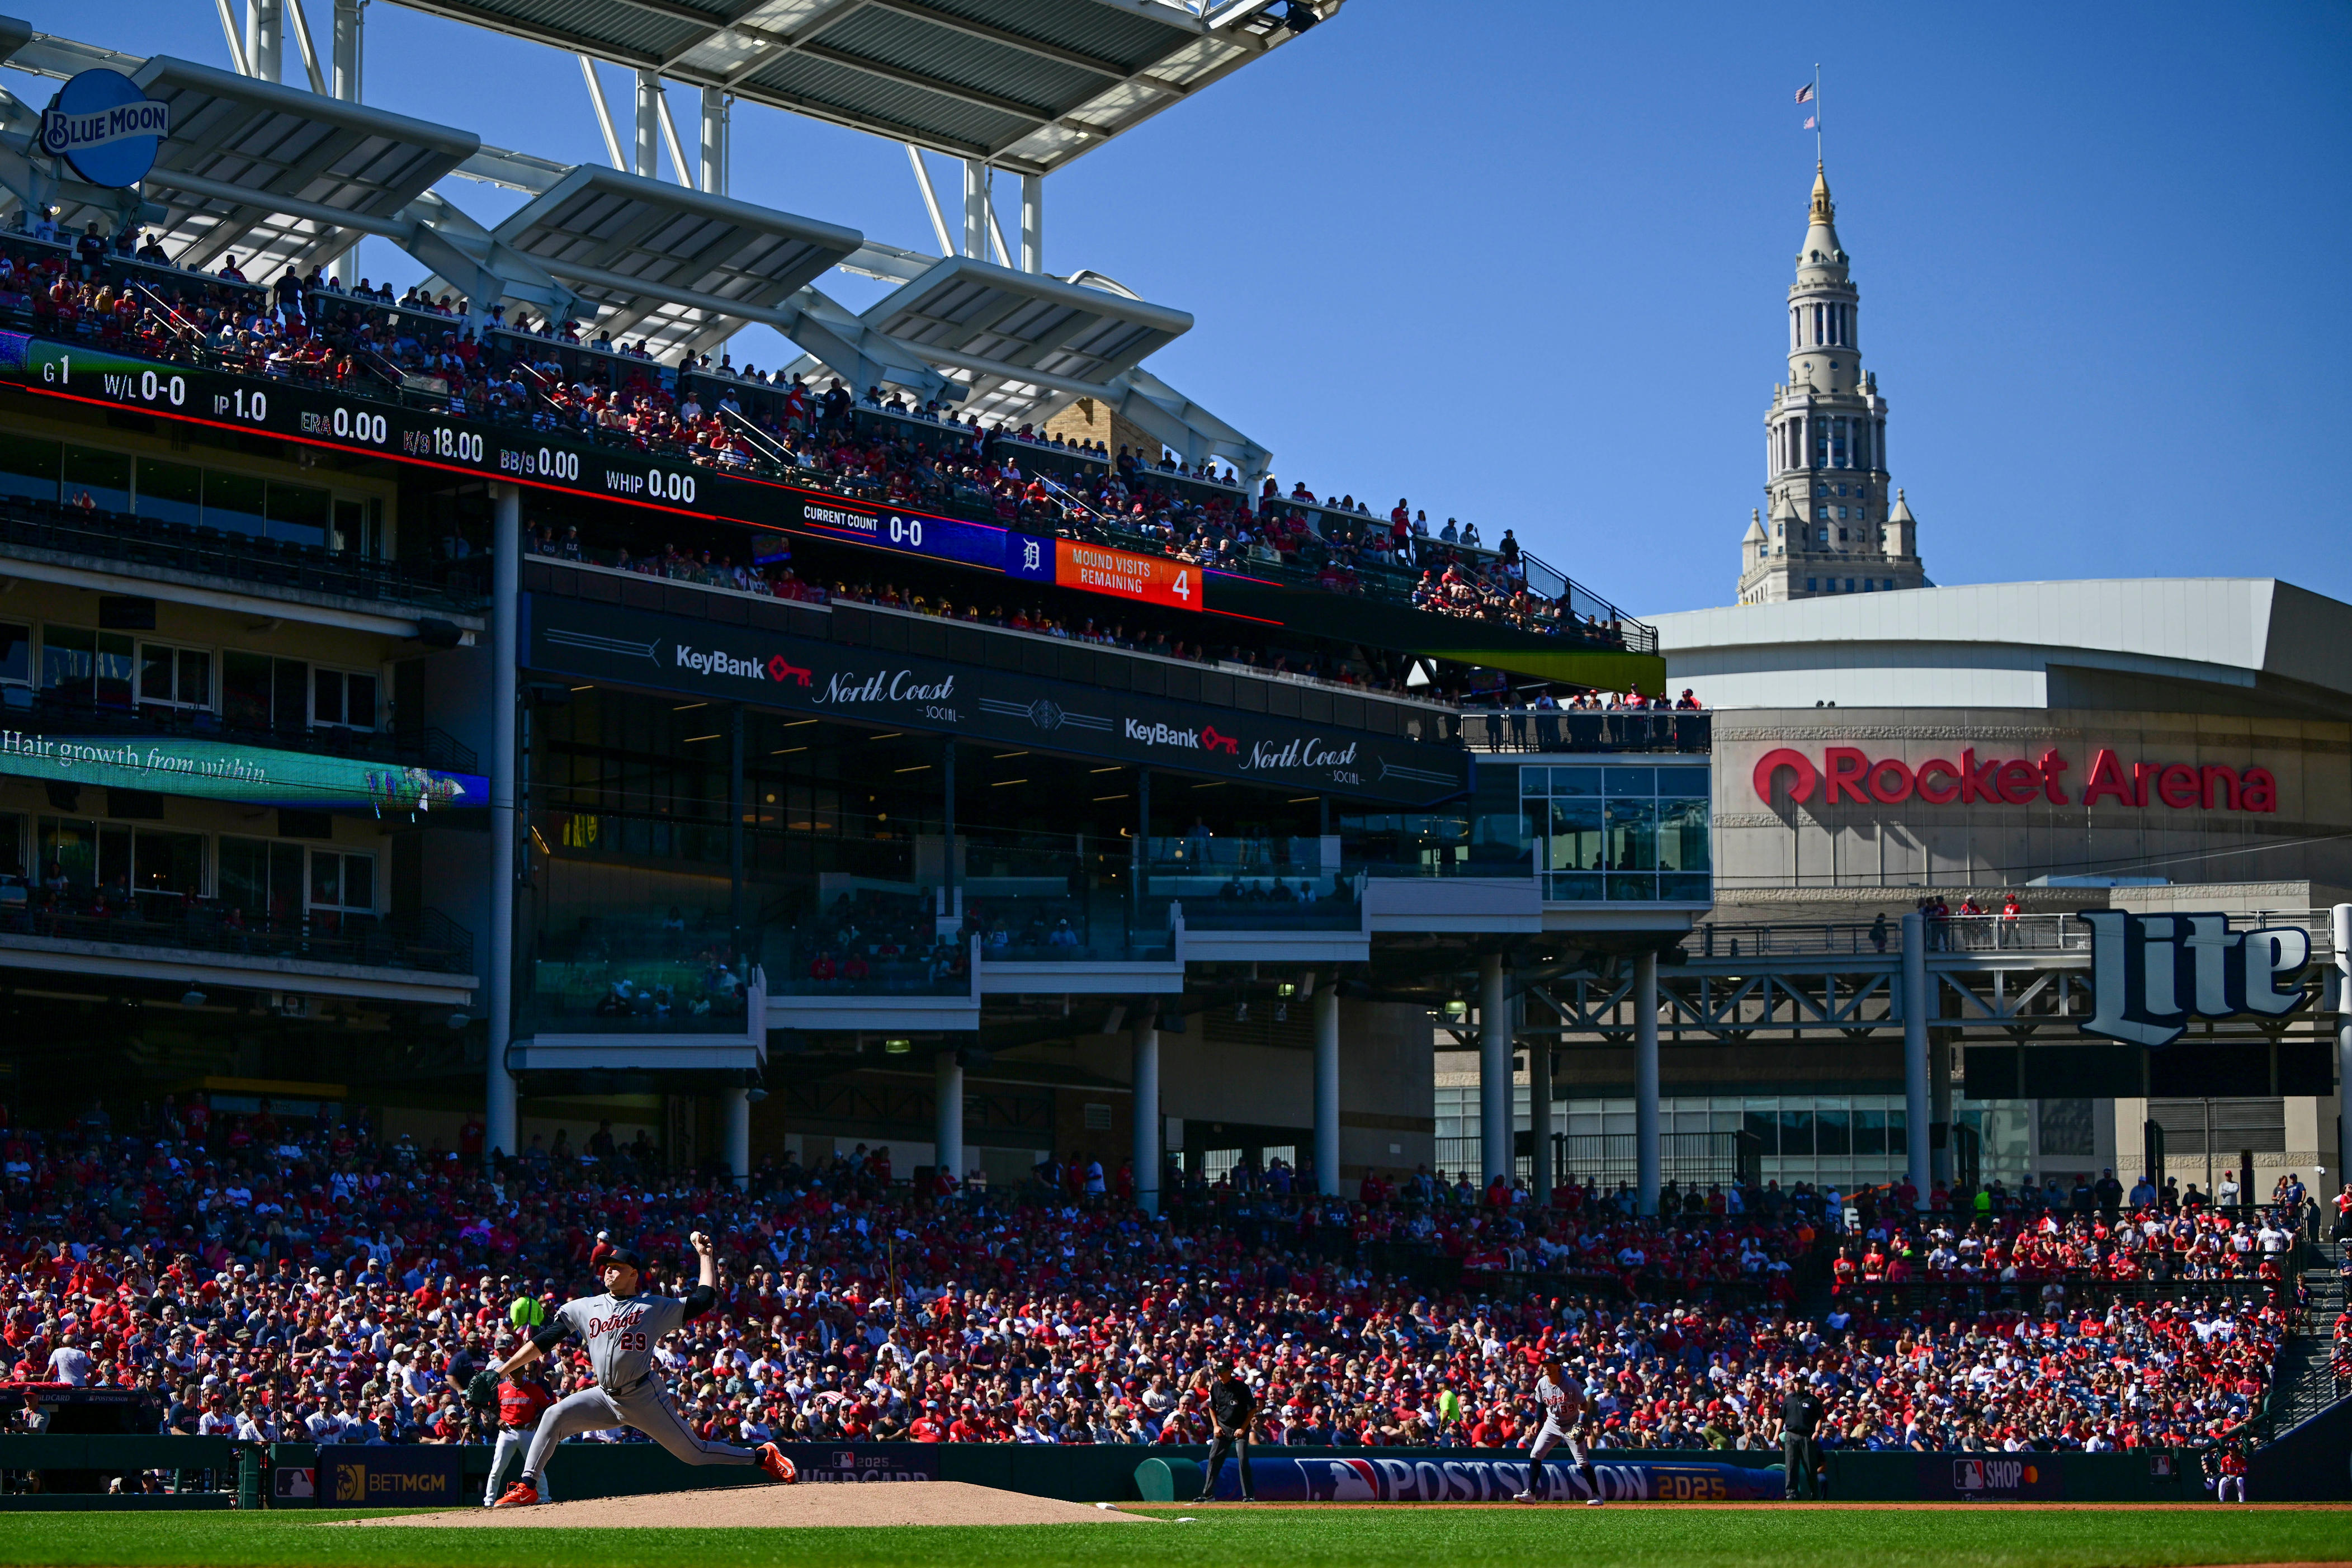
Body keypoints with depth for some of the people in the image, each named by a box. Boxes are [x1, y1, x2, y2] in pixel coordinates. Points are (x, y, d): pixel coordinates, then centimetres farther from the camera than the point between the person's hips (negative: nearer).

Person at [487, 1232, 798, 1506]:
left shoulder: (654, 1307, 1)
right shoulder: (583, 1309, 10)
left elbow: (705, 1299, 0)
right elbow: (544, 1340, 7)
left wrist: (705, 1254, 1)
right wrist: (501, 1371, 2)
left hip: (645, 1396, -3)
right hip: (605, 1397, 3)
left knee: (695, 1452, -3)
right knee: (555, 1415, -18)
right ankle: (527, 1487, -15)